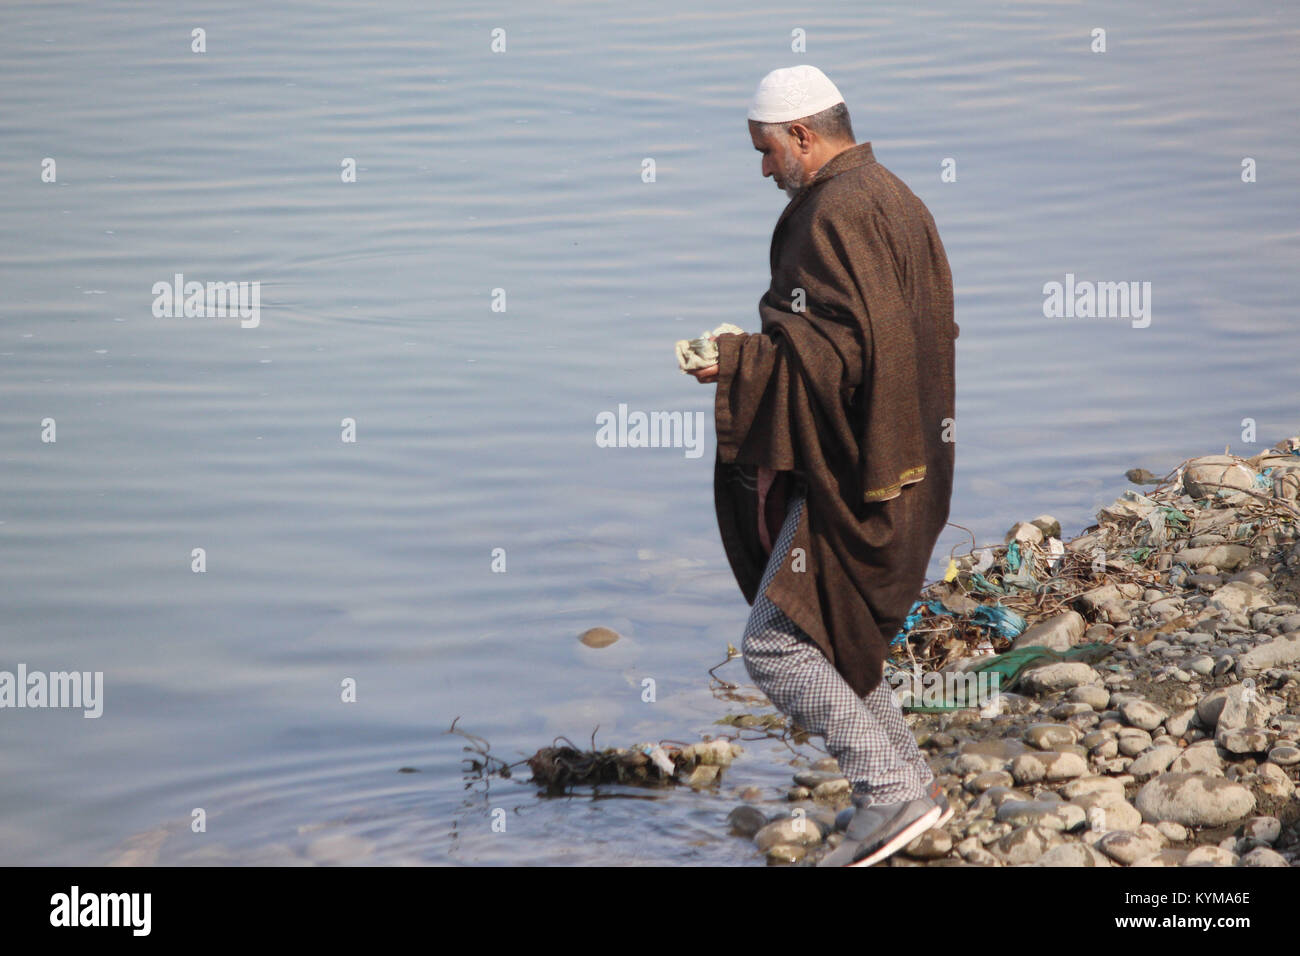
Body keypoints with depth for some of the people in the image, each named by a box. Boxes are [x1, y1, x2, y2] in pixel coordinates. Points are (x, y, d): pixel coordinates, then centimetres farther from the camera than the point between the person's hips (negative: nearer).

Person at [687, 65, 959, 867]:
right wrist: (768, 342, 18)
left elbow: (838, 350, -26)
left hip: (850, 474, -11)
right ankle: (912, 786, 23)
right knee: (828, 635, 19)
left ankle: (893, 791, -8)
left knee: (775, 647, -8)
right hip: (895, 460, 11)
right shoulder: (892, 197, 15)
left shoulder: (839, 212, -18)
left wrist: (737, 362, -16)